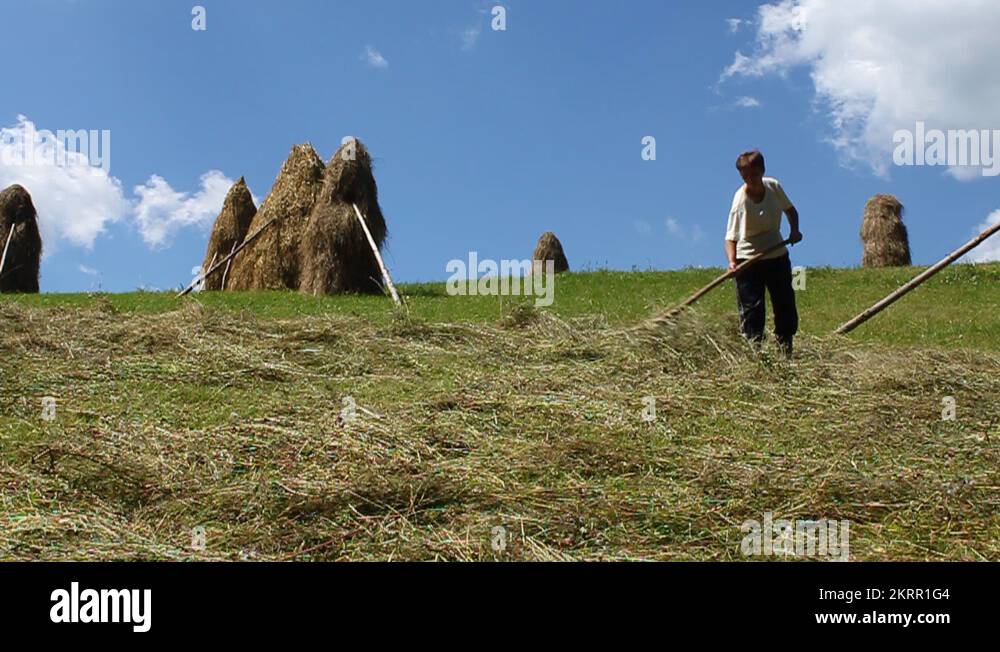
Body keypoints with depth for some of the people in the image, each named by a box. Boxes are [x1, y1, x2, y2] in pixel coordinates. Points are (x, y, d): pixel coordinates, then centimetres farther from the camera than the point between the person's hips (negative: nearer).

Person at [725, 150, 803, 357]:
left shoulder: (773, 186, -4)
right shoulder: (741, 200, -19)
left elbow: (790, 209, 16)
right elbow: (731, 237, -25)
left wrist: (795, 230, 0)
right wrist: (732, 261, -41)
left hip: (777, 256, 5)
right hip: (749, 260, -5)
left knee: (786, 306, 9)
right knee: (751, 310, -9)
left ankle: (785, 349, 22)